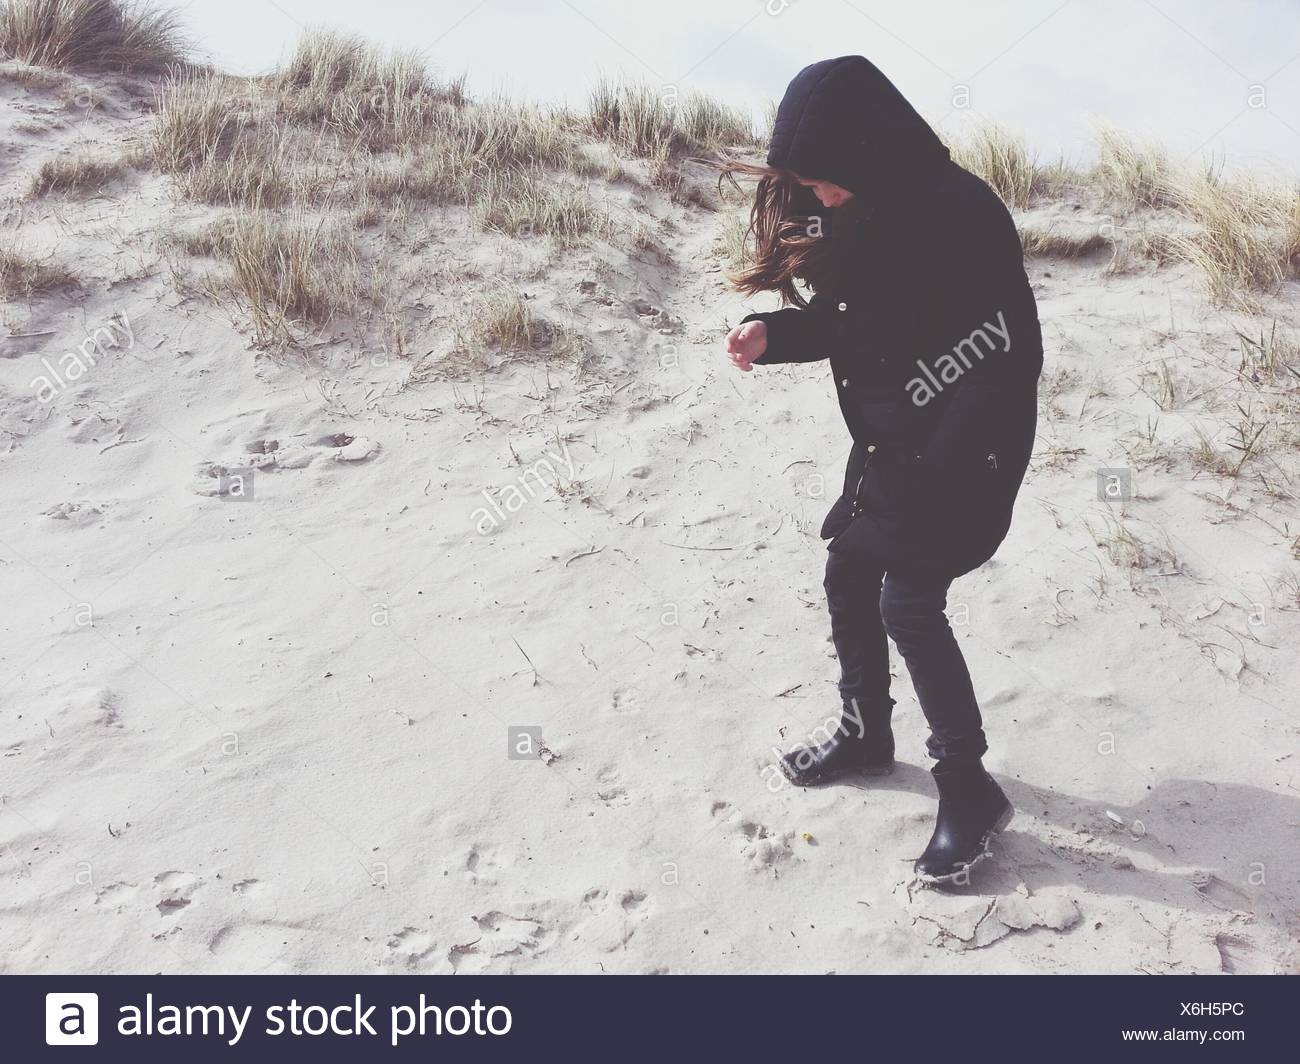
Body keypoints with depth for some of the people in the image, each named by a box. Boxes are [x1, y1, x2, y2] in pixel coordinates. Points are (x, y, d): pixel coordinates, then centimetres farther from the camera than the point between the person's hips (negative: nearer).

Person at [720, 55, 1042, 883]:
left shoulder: (961, 213, -23)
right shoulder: (853, 211, 1)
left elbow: (1008, 347, -23)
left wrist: (940, 469, -25)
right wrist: (775, 333, -9)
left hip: (963, 445, -8)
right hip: (887, 440, 8)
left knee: (909, 602, -10)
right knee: (848, 577, 13)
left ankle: (970, 789, 6)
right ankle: (866, 733, 35)